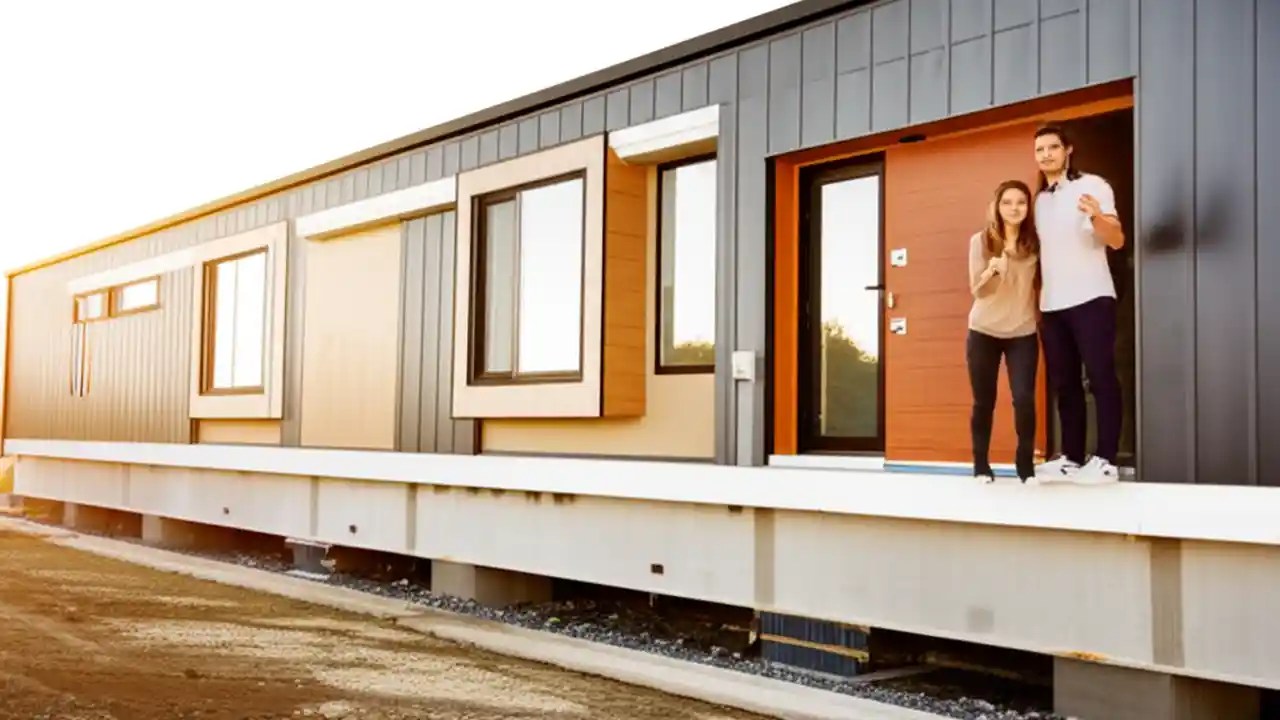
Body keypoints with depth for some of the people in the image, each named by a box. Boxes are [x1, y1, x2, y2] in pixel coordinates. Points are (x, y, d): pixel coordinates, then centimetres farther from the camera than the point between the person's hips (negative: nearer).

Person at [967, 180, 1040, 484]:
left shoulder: (1035, 243, -1)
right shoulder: (980, 241, -5)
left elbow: (1039, 283, 8)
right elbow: (976, 289, -9)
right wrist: (992, 270, -28)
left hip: (1023, 333, 1)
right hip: (984, 331, 0)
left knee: (1024, 399, -10)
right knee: (984, 401, 4)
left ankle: (1026, 464, 5)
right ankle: (981, 465, 16)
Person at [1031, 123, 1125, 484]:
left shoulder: (1092, 185, -1)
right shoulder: (1039, 200, 16)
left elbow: (1117, 241, -9)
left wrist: (1097, 216, -29)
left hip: (1090, 298, -6)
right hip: (1051, 305, 6)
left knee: (1101, 378, -5)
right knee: (1064, 383, 7)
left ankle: (1105, 460, -4)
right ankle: (1071, 458, 11)